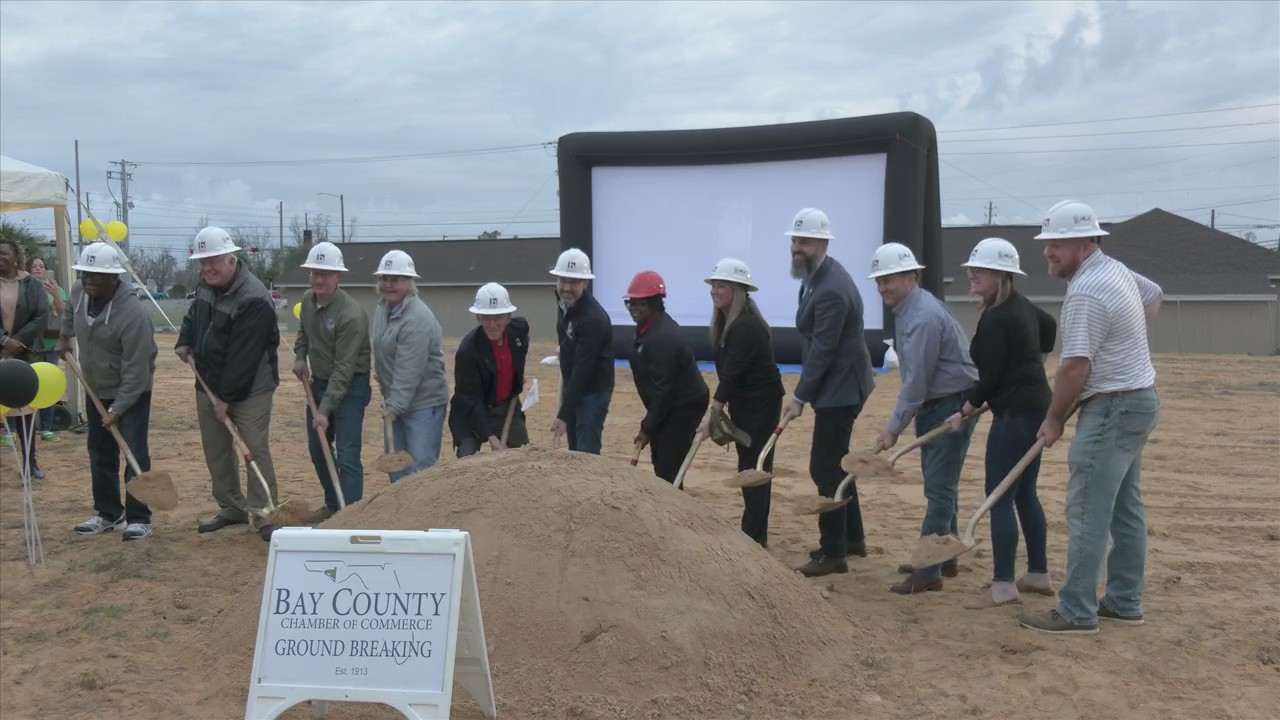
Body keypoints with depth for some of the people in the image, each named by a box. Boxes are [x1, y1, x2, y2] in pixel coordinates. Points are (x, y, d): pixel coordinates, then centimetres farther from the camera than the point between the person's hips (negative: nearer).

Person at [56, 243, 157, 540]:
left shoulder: (133, 313, -31)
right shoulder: (79, 291, -8)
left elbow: (135, 371, -28)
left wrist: (118, 408, -27)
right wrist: (64, 336, 16)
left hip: (132, 393, -7)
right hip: (97, 389, 8)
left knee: (134, 454, -8)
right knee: (100, 453, 12)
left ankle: (139, 518, 1)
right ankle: (108, 513, 24)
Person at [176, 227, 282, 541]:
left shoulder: (255, 300, -24)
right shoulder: (205, 285, 4)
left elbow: (244, 356, -25)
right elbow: (193, 315, 26)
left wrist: (227, 397, -22)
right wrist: (184, 341, 7)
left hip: (249, 389, -8)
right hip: (208, 383, 8)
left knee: (256, 450, -7)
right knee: (216, 450, 14)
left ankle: (264, 515, 1)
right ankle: (232, 508, 27)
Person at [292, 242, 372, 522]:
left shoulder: (351, 315, -25)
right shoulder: (307, 300, -1)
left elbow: (343, 368, -25)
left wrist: (325, 409, -26)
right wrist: (300, 357, 2)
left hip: (350, 387, -8)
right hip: (318, 382, 8)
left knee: (347, 454, -12)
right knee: (317, 448, 17)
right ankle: (333, 505, 33)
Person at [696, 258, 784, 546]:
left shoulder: (747, 326, -22)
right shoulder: (723, 322, 7)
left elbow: (732, 372, -26)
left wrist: (713, 416, -26)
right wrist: (720, 411, 8)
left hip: (761, 403, -10)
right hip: (741, 402, 10)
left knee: (756, 467, -6)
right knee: (747, 467, 14)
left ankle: (752, 538, -2)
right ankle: (755, 535, 22)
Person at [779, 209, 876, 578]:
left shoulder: (832, 289, -24)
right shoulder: (816, 275, 9)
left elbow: (822, 350, -24)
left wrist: (800, 397, -21)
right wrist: (804, 392, 16)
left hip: (840, 388, -11)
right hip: (837, 385, 11)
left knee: (825, 467, -6)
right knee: (835, 462, 19)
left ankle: (833, 553, 2)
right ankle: (853, 537, 33)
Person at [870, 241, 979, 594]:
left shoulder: (922, 317, -22)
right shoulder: (908, 309, 9)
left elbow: (916, 380, -22)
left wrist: (894, 427, -16)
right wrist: (900, 422, 9)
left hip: (952, 406, -10)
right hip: (935, 405, 10)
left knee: (939, 487, -7)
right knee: (940, 485, 17)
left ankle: (929, 572, -4)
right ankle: (943, 559, 29)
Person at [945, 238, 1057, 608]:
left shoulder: (996, 319, -18)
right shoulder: (1021, 307, 11)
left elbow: (990, 377, -17)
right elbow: (1051, 329, 32)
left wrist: (965, 412, -6)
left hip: (1015, 413, -10)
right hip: (1035, 408, 10)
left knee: (1000, 497, -5)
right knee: (1024, 493, 16)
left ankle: (1004, 585, -2)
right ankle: (1039, 575, 23)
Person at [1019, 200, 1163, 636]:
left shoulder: (1086, 292, -22)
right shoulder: (1117, 270, 10)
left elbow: (1074, 367, -24)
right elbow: (1154, 295, 31)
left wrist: (1054, 420, -11)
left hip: (1112, 409, -11)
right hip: (1138, 400, 11)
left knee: (1088, 513, -7)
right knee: (1125, 510, 14)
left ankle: (1077, 613, -3)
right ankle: (1124, 603, 22)